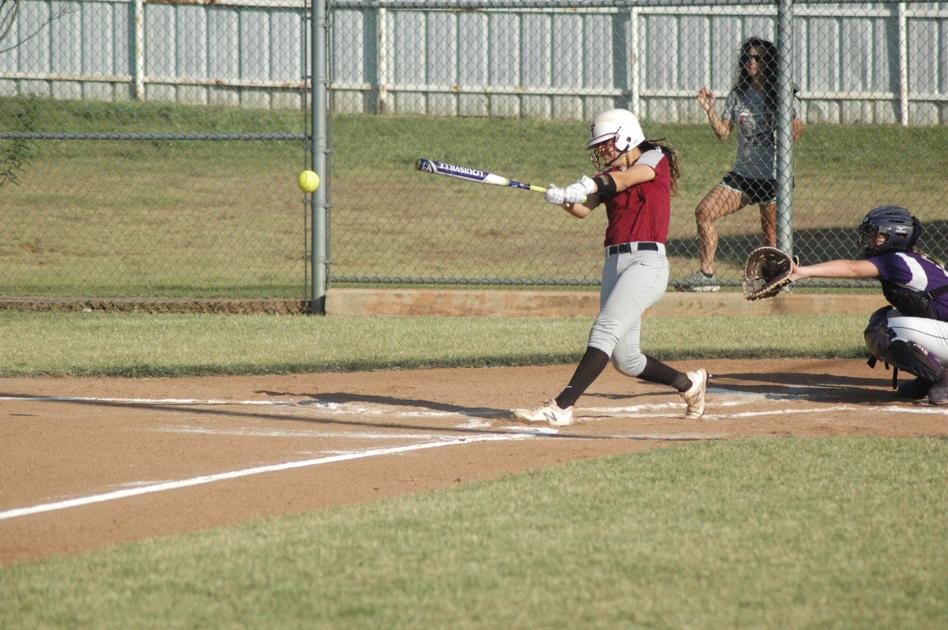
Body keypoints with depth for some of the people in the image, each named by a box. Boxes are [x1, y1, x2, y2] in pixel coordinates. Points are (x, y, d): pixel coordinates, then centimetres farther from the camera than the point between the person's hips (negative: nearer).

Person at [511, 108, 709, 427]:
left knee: (605, 331, -22)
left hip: (647, 261, -8)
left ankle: (561, 407, -31)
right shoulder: (610, 176, 20)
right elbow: (584, 209, 3)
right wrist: (564, 199, -19)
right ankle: (690, 383, 31)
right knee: (626, 360, 8)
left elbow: (626, 178, -19)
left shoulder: (655, 159, 2)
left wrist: (589, 186, -36)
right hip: (614, 264, 8)